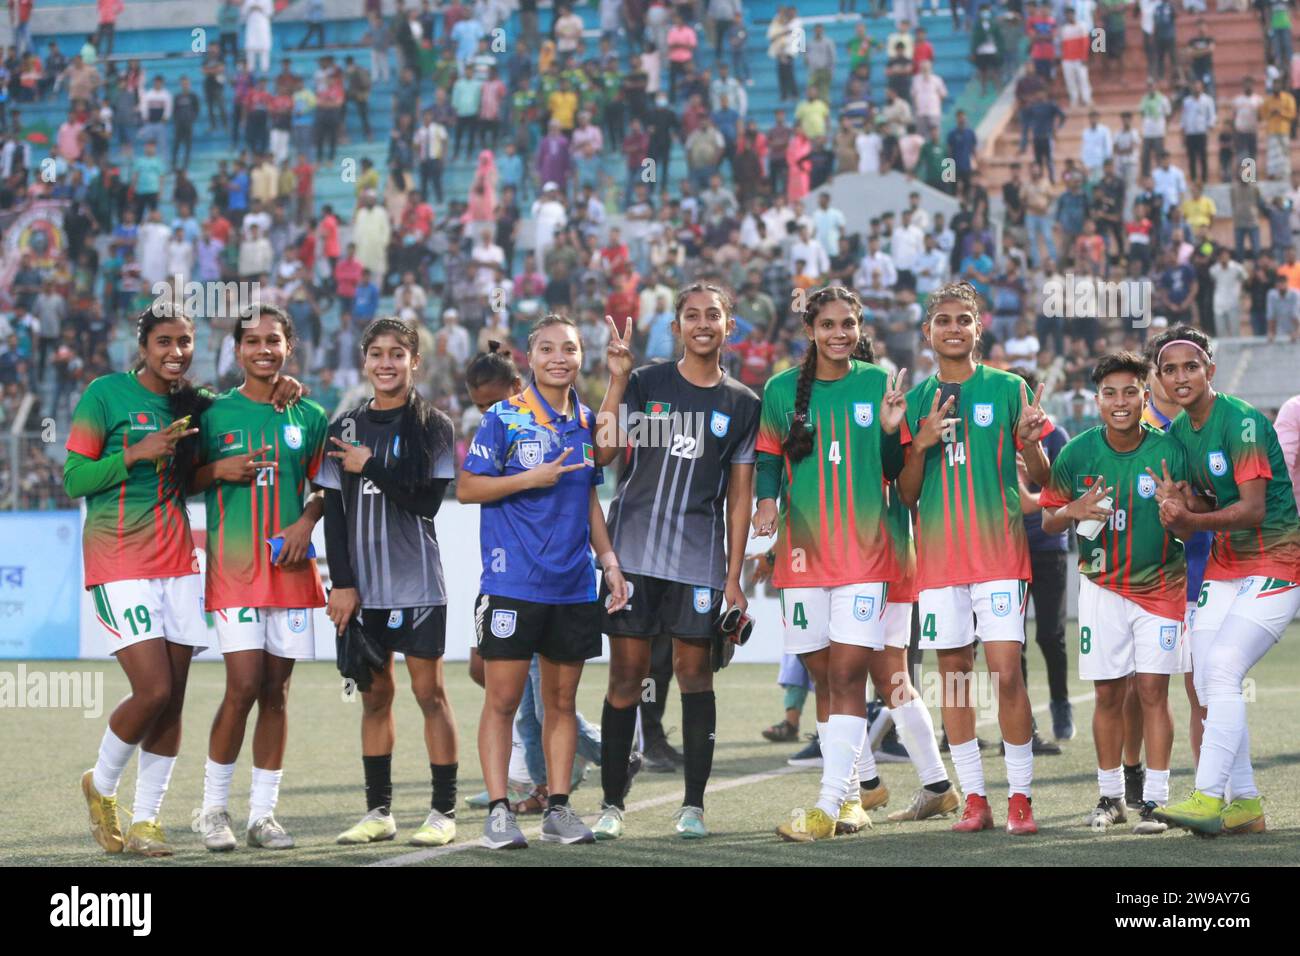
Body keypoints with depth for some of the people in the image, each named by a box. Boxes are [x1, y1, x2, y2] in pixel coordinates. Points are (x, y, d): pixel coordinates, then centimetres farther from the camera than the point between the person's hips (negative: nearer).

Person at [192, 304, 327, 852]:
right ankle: (213, 807, 3)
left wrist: (306, 522, -4)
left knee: (277, 689, 4)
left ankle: (263, 812, 11)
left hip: (290, 566, 3)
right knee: (244, 684, -11)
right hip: (234, 567, -3)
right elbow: (184, 482, 8)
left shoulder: (309, 416, 8)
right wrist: (218, 470, -11)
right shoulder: (215, 414, 3)